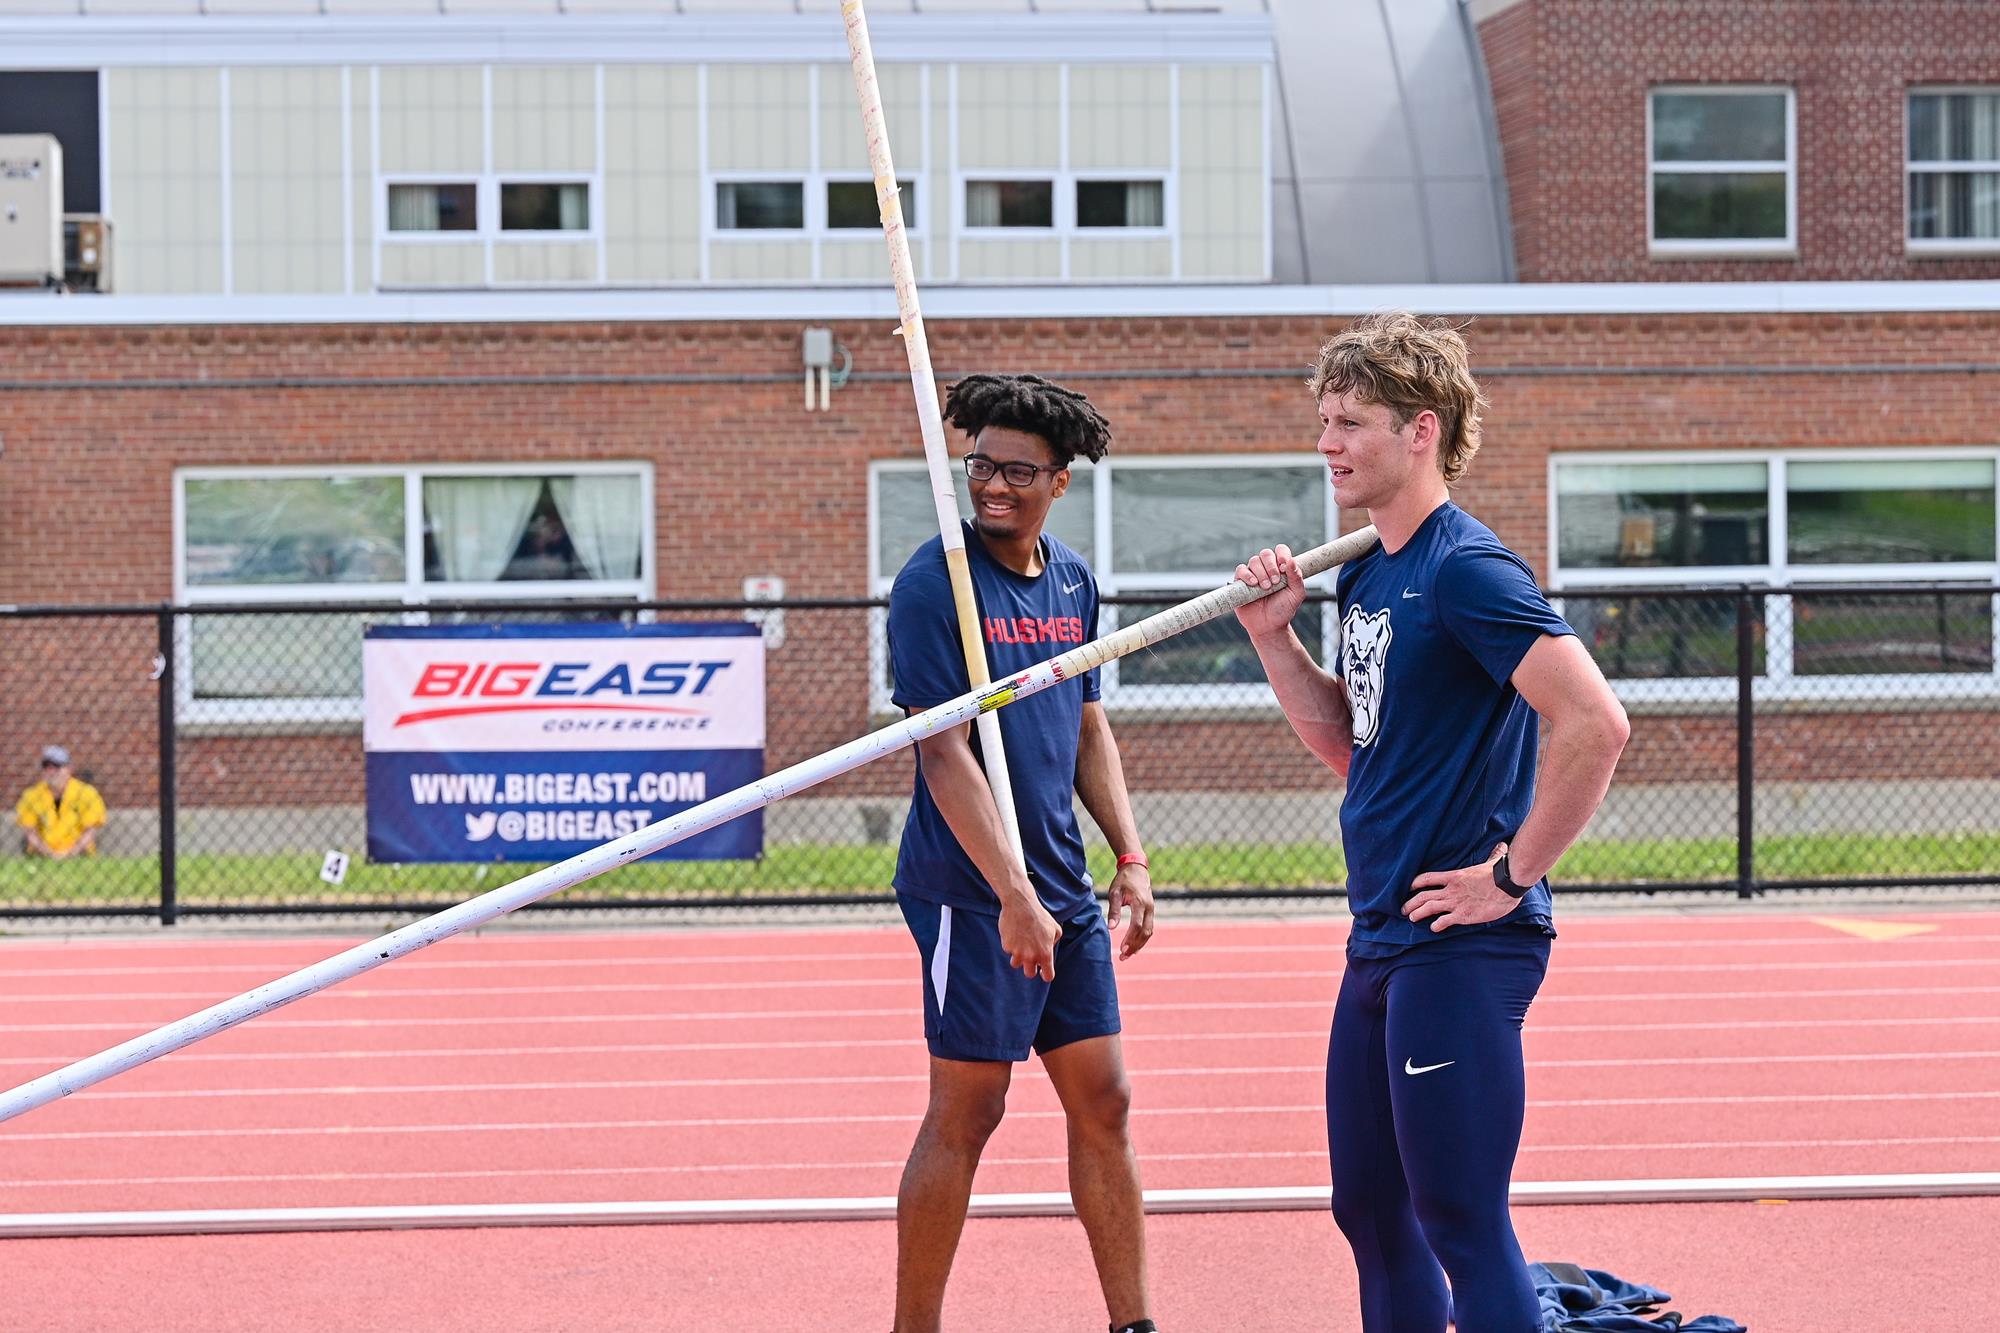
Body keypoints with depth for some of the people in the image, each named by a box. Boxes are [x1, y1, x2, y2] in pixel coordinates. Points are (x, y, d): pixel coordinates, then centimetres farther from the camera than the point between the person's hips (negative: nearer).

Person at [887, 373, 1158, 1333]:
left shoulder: (1072, 581, 11)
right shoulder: (935, 583, -12)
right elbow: (944, 751, -16)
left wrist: (1130, 858, 13)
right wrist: (1014, 895, -20)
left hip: (1064, 892, 7)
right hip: (972, 891, -7)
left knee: (1102, 1103, 9)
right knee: (966, 1112, -3)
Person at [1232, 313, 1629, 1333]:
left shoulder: (1465, 570, -16)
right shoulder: (1366, 576, 12)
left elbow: (1594, 723, -25)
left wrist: (1512, 874, -19)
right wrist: (1273, 635, 9)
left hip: (1462, 945, -10)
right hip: (1381, 942, 10)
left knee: (1460, 1223, -7)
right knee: (1369, 1210, 16)